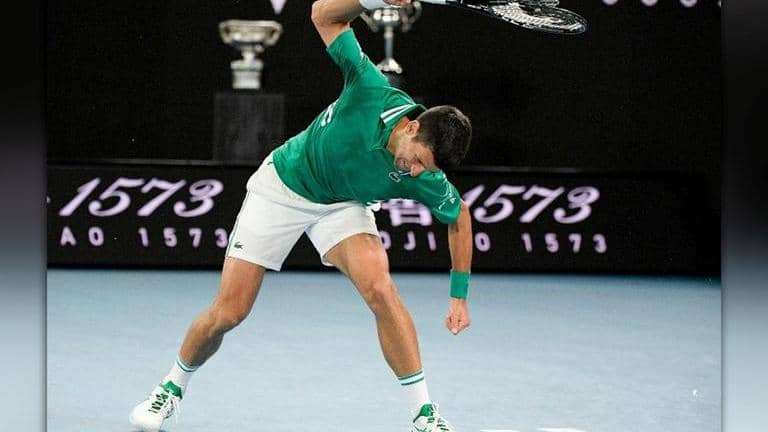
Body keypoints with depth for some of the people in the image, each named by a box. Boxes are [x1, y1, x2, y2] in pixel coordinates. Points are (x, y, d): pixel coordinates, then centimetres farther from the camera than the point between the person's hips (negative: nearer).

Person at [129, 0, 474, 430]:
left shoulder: (425, 181, -25)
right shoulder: (374, 92, -33)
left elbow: (461, 217, -3)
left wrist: (460, 295, -4)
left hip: (343, 205, 1)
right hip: (283, 184, -1)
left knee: (380, 288, -27)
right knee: (228, 312, -1)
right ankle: (173, 387, 28)